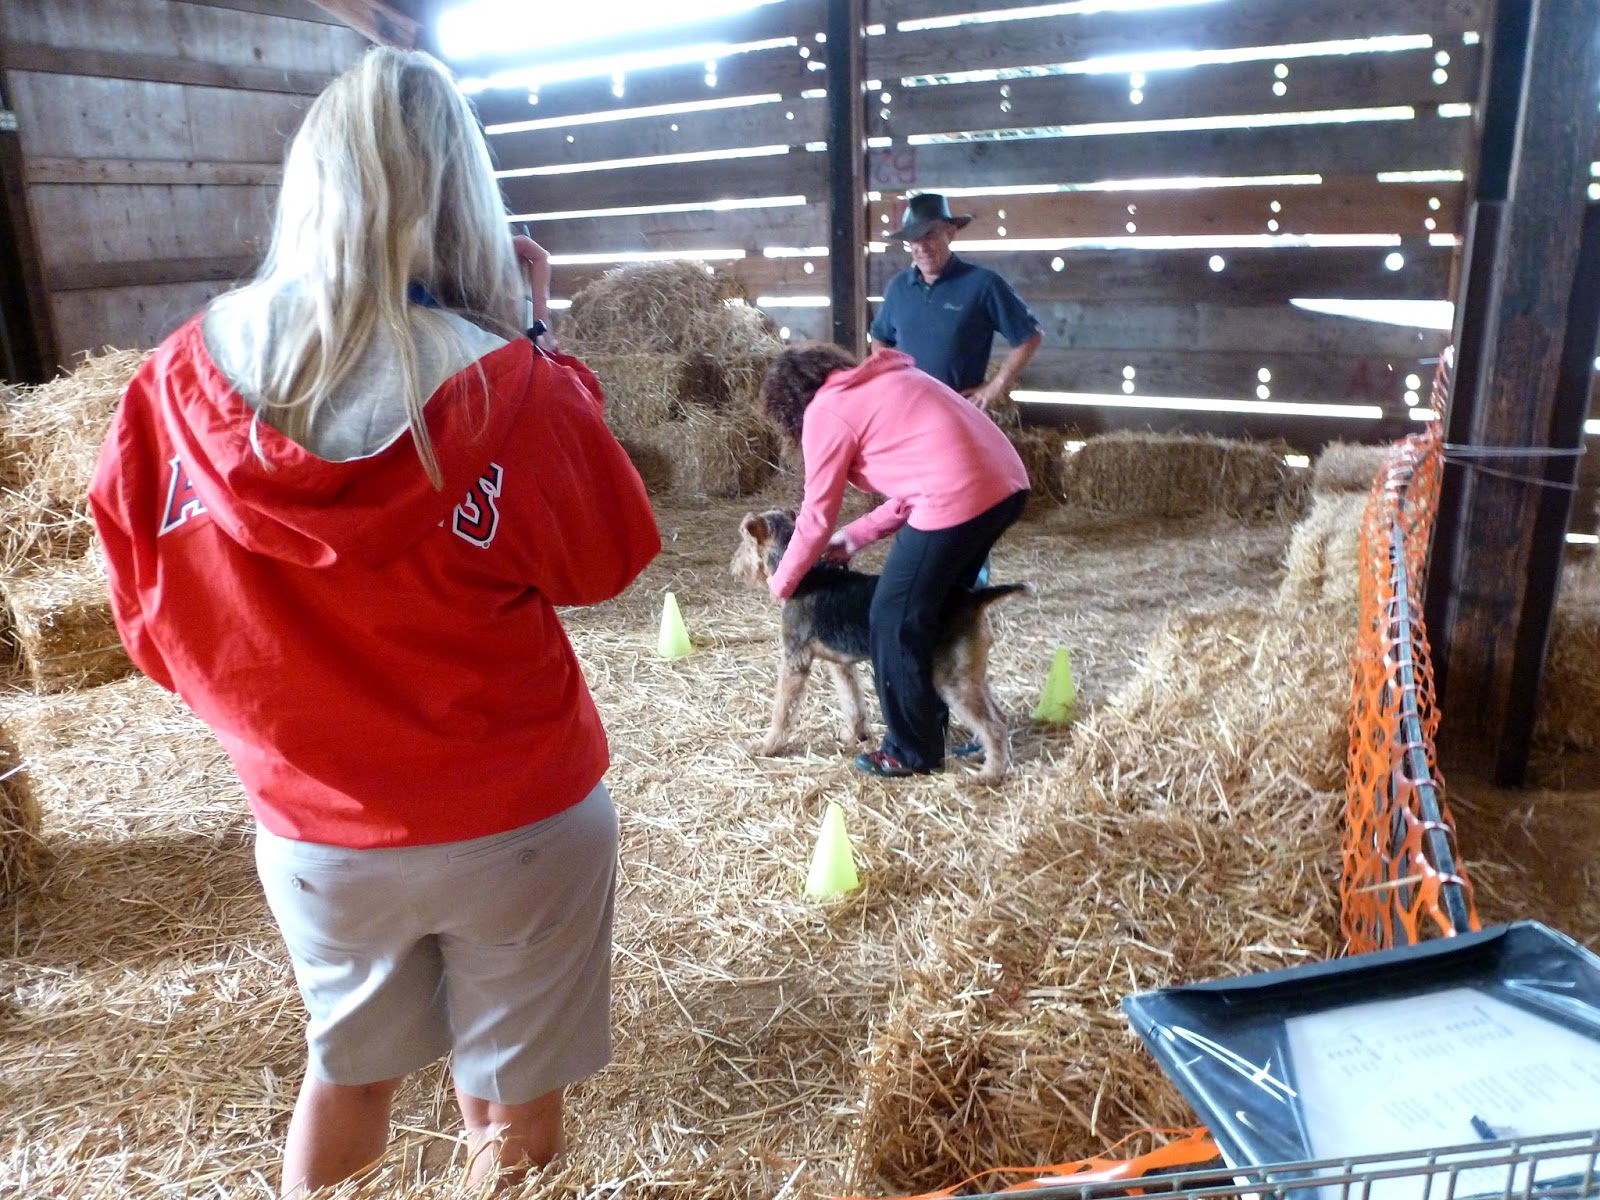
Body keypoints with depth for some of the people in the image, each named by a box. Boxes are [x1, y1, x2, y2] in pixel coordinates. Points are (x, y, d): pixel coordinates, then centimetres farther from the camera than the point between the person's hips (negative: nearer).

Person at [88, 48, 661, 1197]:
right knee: (516, 1096, 20)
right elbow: (604, 563, -4)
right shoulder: (511, 391, -21)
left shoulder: (181, 381, -11)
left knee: (347, 1071, 27)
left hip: (311, 828, 3)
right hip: (515, 821, -3)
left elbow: (156, 623, -1)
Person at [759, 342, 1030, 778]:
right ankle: (929, 723, 37)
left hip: (960, 497, -9)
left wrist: (781, 584, 20)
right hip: (1006, 484, 9)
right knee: (938, 610, 24)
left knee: (896, 622, 6)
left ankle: (914, 751, 19)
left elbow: (817, 519, 6)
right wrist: (858, 534, 27)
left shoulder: (825, 412, 2)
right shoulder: (880, 382, 27)